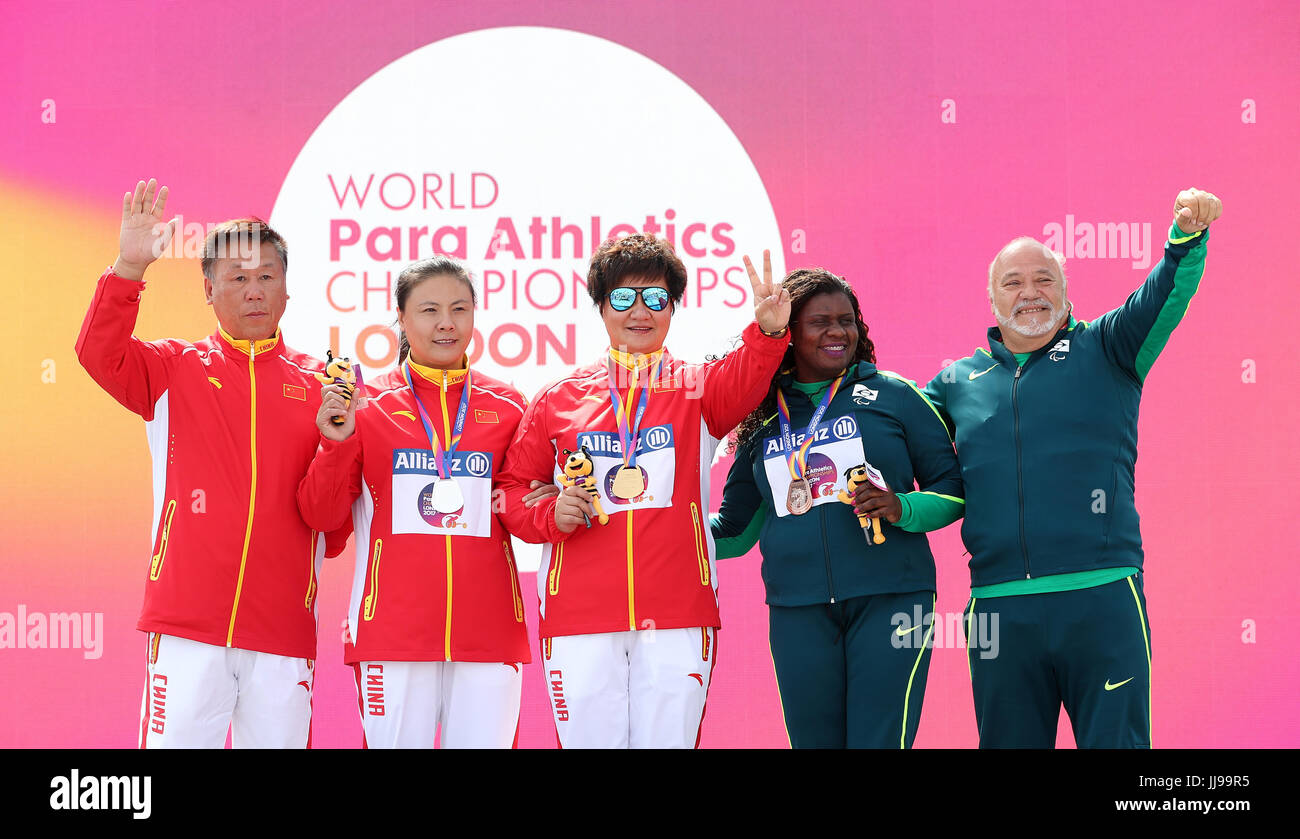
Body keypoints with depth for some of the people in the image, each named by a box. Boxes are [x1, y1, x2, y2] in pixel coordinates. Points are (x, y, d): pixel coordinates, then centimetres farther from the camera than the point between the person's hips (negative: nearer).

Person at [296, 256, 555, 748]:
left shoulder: (506, 407, 9)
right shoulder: (367, 405, 4)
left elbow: (529, 501, 20)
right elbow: (321, 516, 1)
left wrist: (551, 504, -1)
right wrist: (336, 445, -14)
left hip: (489, 633, 2)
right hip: (393, 631, -2)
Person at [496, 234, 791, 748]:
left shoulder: (696, 389, 8)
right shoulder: (558, 400, 10)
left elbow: (742, 384, -15)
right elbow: (511, 489, 15)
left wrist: (767, 333, -35)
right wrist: (550, 515, -6)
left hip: (677, 616, 0)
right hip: (579, 620, 0)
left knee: (670, 739, 2)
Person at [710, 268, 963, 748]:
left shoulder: (891, 395, 5)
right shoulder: (763, 418, 13)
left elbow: (952, 488, 7)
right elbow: (736, 529, 19)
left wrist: (902, 509, -14)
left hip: (889, 600, -3)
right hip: (798, 613, 3)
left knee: (879, 740, -10)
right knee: (813, 740, 5)